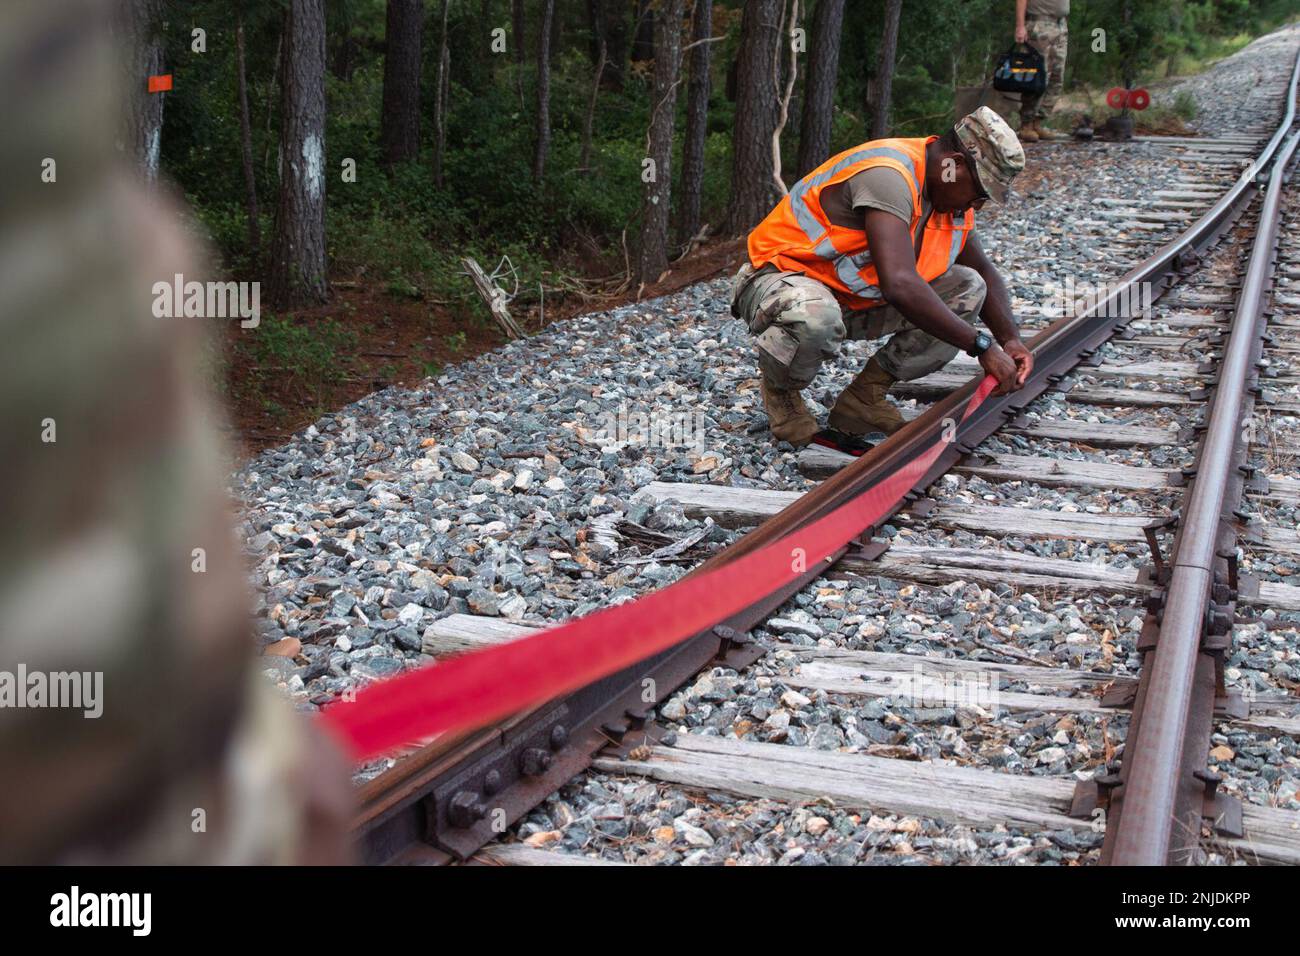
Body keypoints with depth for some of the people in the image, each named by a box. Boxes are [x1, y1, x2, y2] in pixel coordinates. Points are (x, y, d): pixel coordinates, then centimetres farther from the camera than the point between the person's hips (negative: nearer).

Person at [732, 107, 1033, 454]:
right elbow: (900, 285, -41)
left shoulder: (952, 193, 1)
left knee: (967, 290, -4)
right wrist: (982, 347, -35)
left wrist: (1011, 339, -2)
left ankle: (865, 396, 1)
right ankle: (780, 389, -8)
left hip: (858, 300, 9)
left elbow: (985, 273, 17)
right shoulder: (889, 175, -29)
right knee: (814, 318, -44)